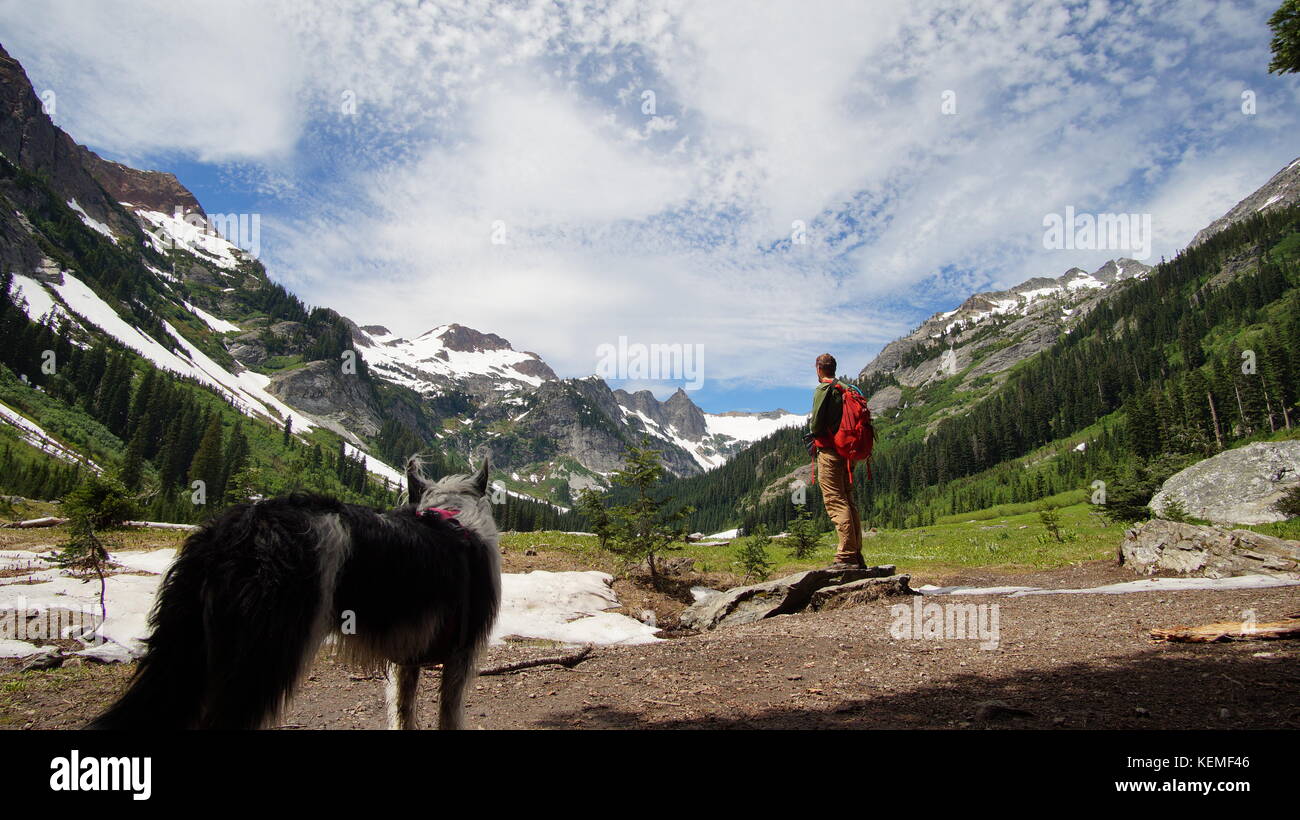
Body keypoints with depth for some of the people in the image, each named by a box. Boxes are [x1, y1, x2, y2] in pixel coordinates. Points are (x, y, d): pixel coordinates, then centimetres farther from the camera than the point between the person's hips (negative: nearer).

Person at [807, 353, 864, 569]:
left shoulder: (823, 389, -8)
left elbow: (817, 421, -15)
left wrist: (813, 436, 6)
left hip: (829, 451, -8)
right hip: (846, 451, 8)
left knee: (835, 502, -10)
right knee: (847, 501, 12)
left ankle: (847, 556, -15)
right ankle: (856, 555, 14)